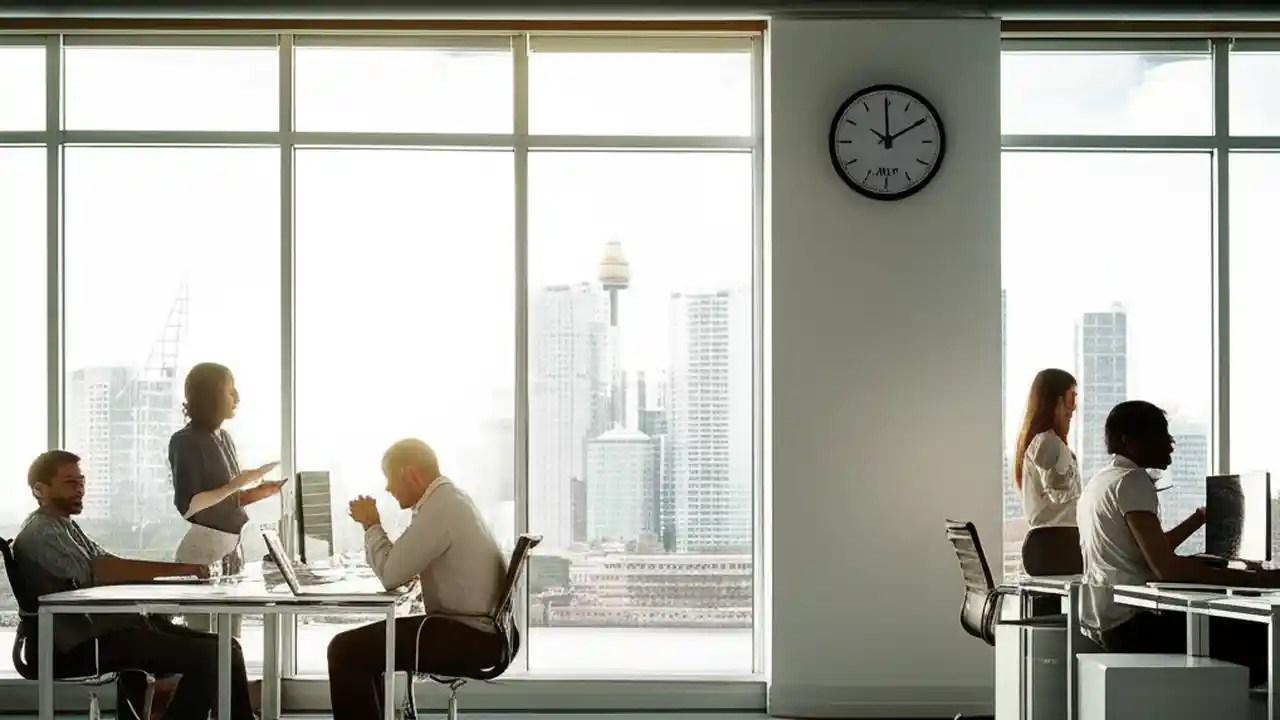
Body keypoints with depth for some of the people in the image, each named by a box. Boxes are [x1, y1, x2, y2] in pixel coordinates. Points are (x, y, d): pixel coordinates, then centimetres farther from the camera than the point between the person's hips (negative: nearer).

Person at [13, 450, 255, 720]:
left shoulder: (66, 526, 23)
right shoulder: (40, 532, -9)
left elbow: (113, 566, 15)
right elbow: (96, 572, -23)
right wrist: (176, 569, -25)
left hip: (113, 625, 10)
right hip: (89, 642, -10)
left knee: (227, 649, -1)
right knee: (206, 657, -23)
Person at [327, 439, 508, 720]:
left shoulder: (439, 509, -19)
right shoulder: (448, 498, 13)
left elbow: (391, 575, -16)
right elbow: (400, 565, 20)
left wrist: (372, 524, -3)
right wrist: (372, 526, 9)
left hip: (468, 636, -11)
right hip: (476, 628, 11)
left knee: (345, 650, -13)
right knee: (366, 642, 23)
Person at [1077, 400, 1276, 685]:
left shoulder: (1099, 482, 17)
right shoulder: (1132, 481, -13)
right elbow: (1165, 568, -22)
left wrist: (1202, 516, 32)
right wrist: (1255, 580, -23)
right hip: (1129, 624, -11)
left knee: (1221, 624, 26)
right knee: (1253, 637, -14)